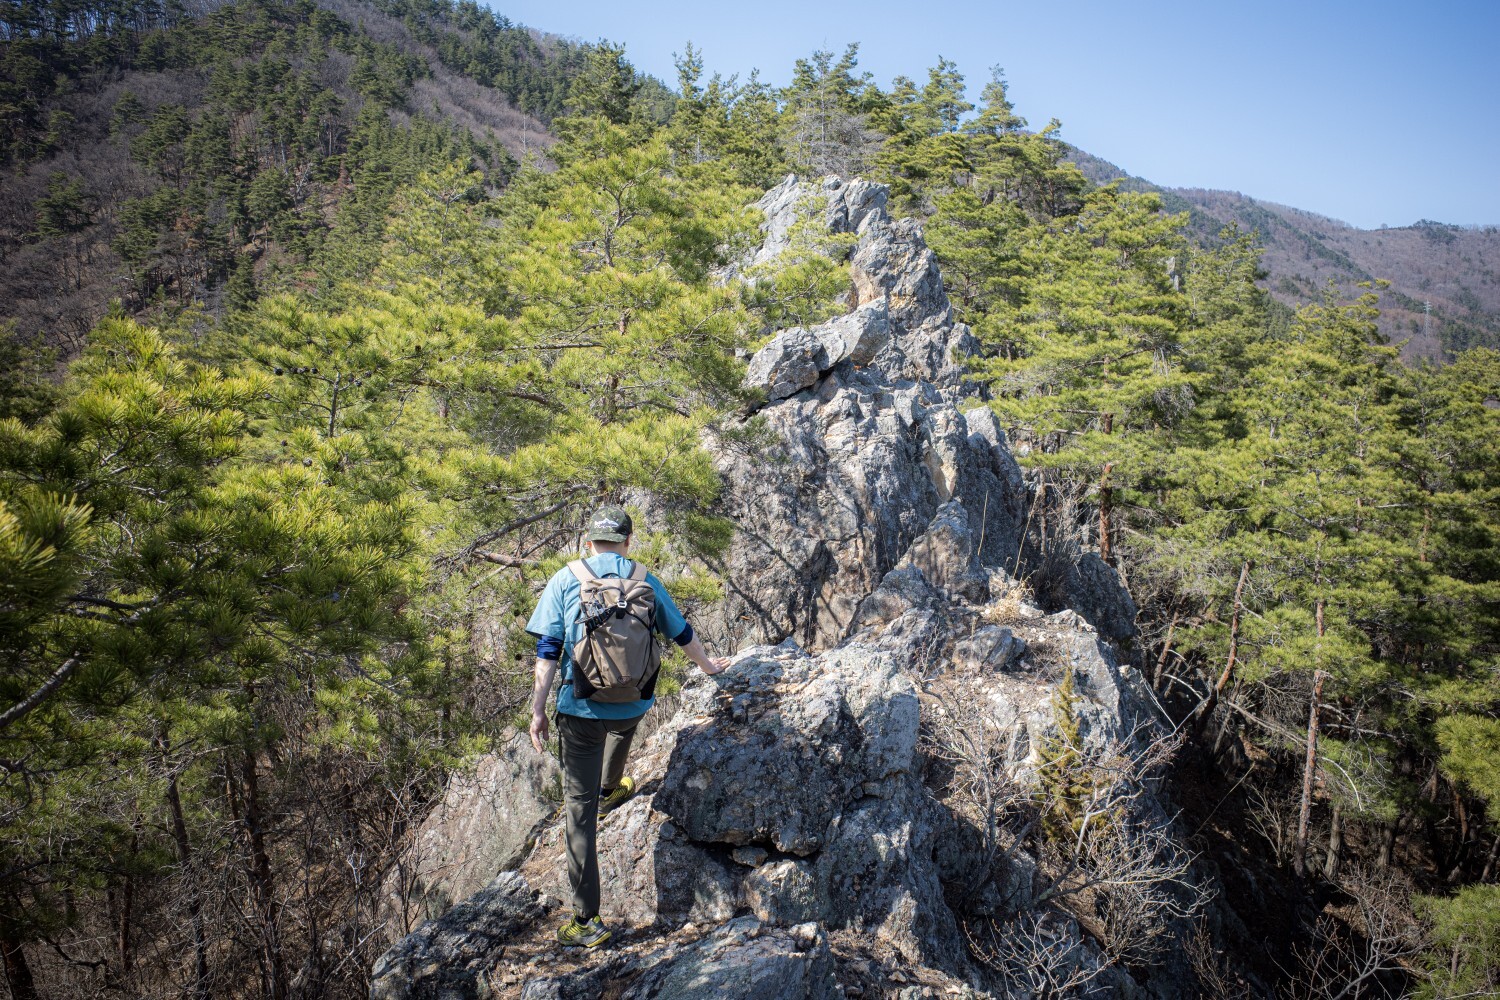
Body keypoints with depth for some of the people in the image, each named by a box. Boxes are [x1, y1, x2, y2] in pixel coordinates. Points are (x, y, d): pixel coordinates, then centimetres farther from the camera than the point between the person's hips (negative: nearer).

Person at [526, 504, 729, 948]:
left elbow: (548, 651, -7)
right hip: (633, 704, 3)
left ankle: (587, 920, 2)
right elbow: (681, 633, 17)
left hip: (581, 708, -2)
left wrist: (537, 710, -2)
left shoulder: (565, 580, -2)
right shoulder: (644, 581, 4)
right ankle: (610, 789, 67)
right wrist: (707, 664, 36)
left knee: (580, 808, 3)